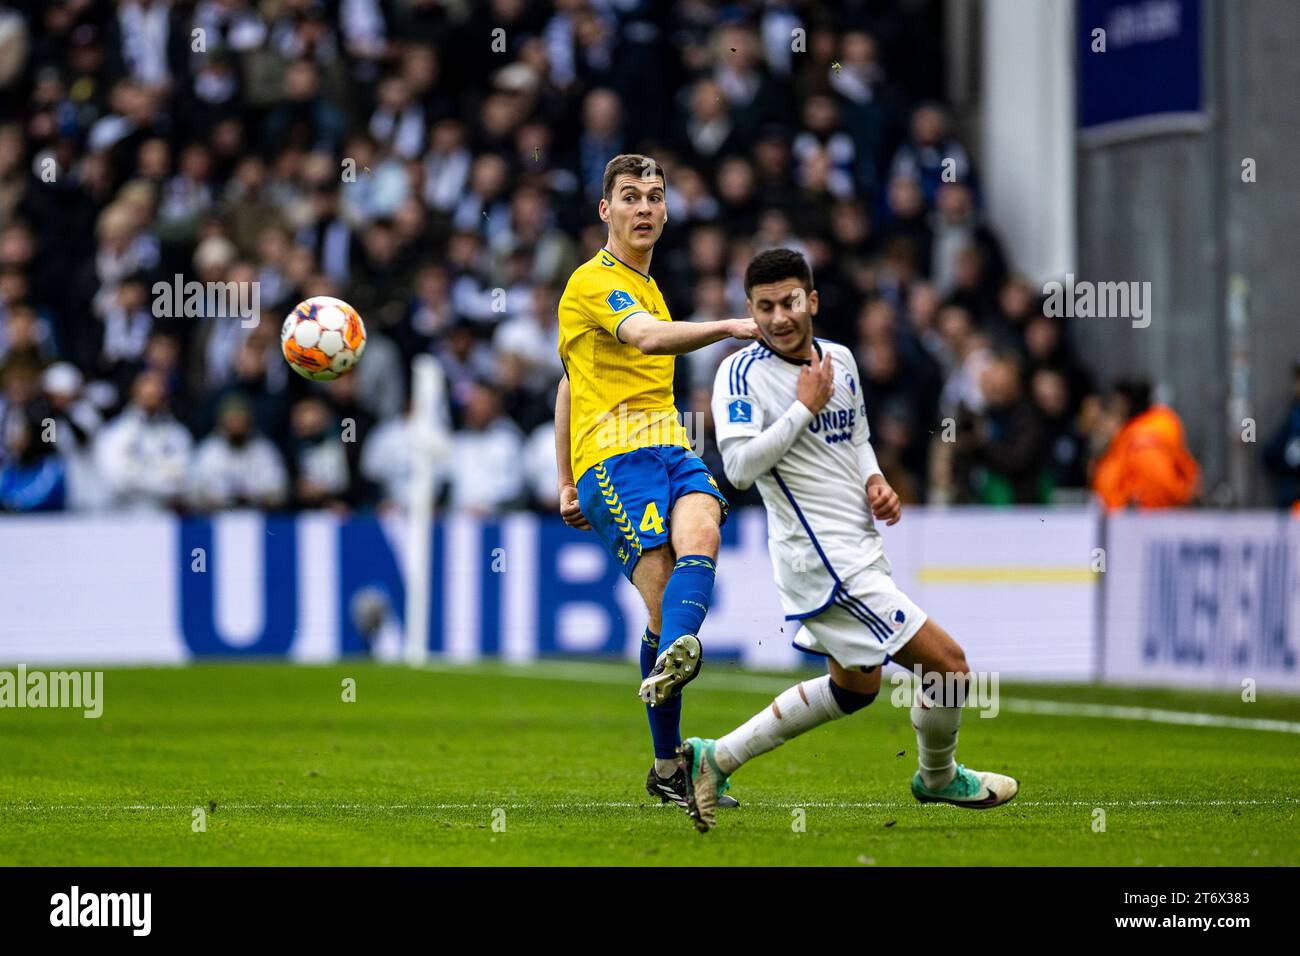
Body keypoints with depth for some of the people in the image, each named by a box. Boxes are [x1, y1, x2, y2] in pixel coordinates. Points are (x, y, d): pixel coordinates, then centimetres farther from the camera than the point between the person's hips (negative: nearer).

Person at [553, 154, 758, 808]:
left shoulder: (646, 287, 27)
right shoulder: (594, 281, -2)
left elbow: (568, 385, 32)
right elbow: (649, 338, -24)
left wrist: (566, 483, 28)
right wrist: (725, 328, -38)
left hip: (670, 448, 7)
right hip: (615, 457, -7)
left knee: (699, 533, -28)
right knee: (663, 600, -16)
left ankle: (671, 657, -49)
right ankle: (668, 764, -12)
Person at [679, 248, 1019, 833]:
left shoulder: (839, 360, 8)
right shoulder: (742, 374, -14)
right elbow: (740, 466, -25)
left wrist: (874, 481, 3)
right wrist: (805, 407, -21)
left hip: (857, 551, 9)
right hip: (823, 560, -9)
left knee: (855, 686, 23)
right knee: (948, 665, -5)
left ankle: (716, 759, 23)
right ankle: (938, 778, 23)